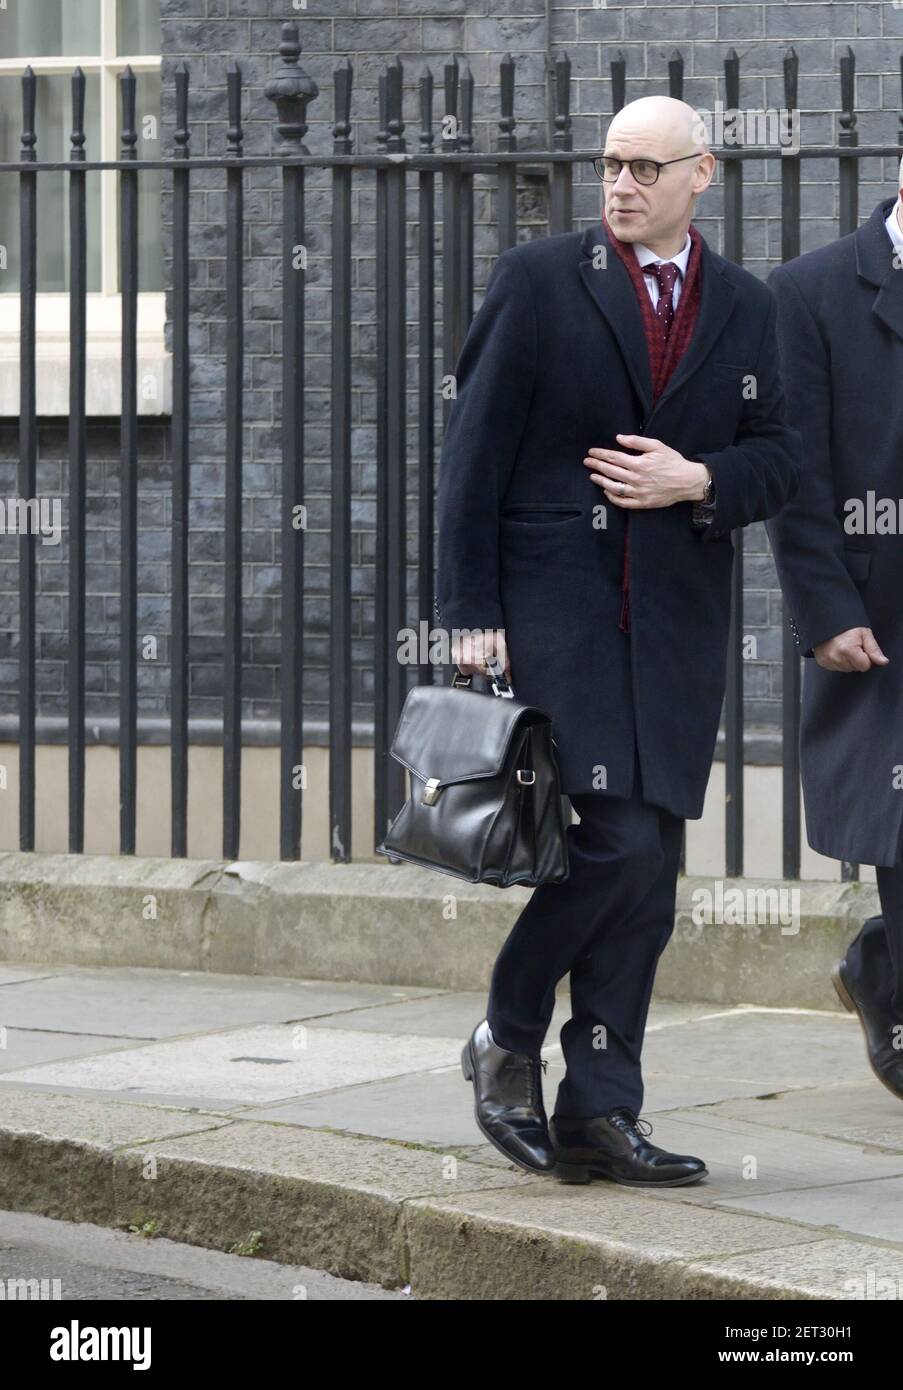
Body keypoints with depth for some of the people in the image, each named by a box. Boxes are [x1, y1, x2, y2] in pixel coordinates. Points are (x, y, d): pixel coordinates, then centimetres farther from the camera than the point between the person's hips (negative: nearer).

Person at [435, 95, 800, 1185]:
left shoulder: (745, 307, 12)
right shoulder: (538, 281, 0)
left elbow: (777, 458, 14)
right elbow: (474, 451, -2)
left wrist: (698, 480, -8)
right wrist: (471, 614, -8)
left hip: (676, 618, 4)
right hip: (557, 595, -4)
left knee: (648, 867, 2)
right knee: (619, 835, -17)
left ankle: (599, 1116, 8)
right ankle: (507, 1036, 5)